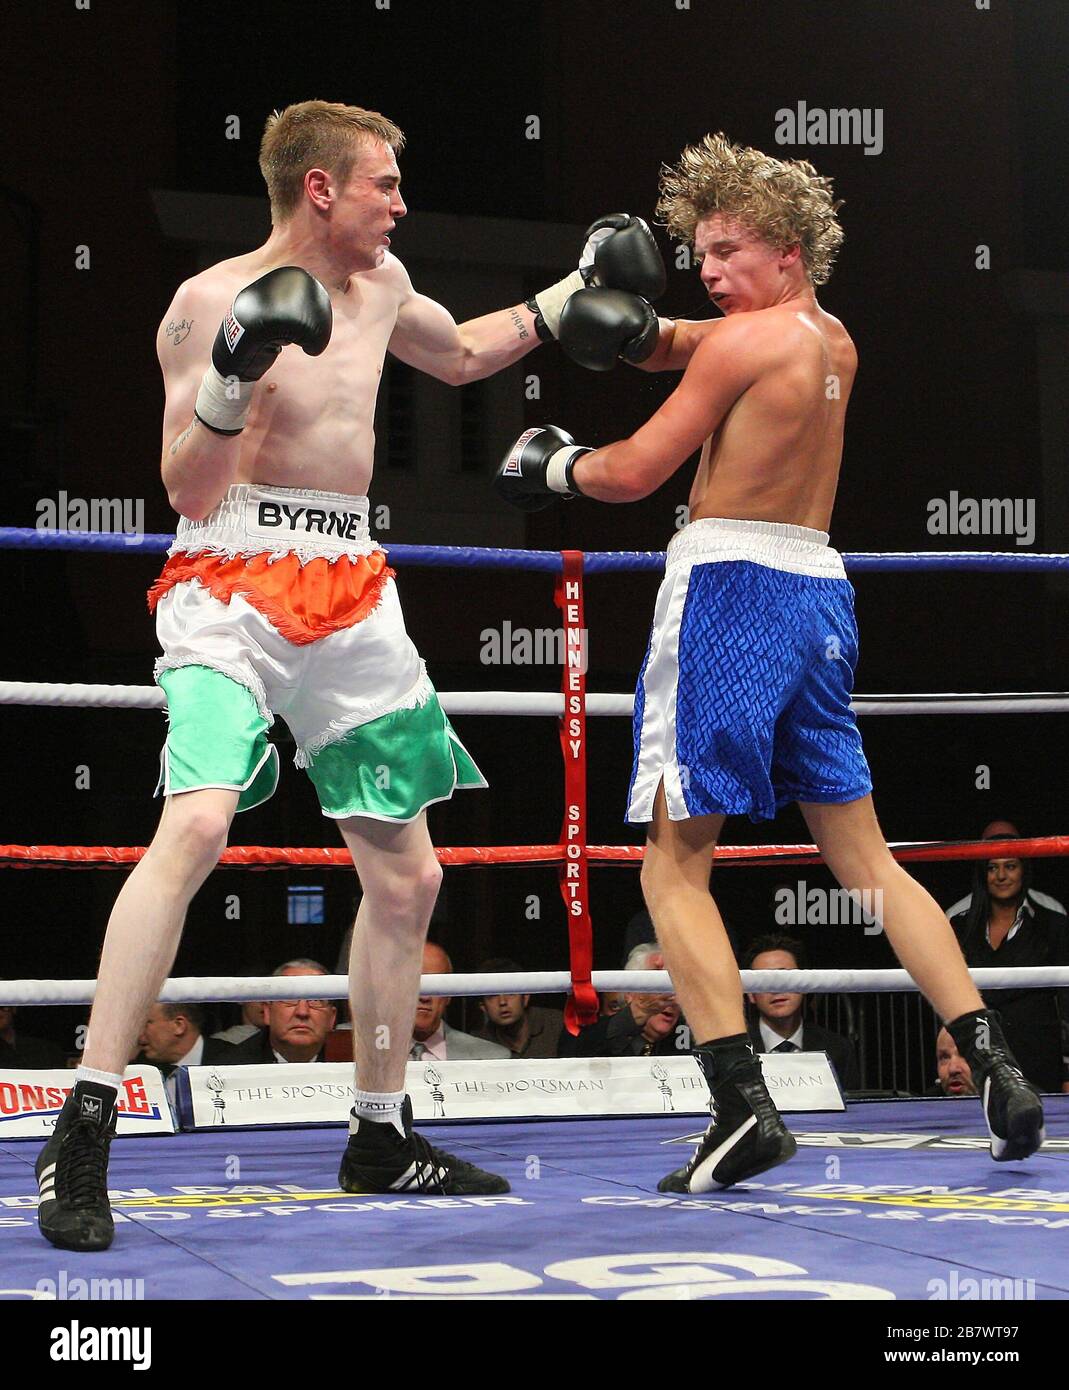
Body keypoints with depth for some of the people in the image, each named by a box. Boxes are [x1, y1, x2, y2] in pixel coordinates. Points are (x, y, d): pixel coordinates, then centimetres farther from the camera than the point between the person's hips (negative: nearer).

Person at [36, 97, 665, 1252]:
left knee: (407, 875, 9)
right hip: (233, 586, -7)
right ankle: (83, 1132, -24)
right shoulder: (213, 300, -8)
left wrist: (572, 294, 29)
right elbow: (187, 492, -12)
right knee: (197, 822, -29)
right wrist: (231, 377, -28)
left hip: (351, 600, 8)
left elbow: (462, 356, 35)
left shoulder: (380, 287, 13)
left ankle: (380, 1137, 24)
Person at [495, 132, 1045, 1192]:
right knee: (861, 853, 13)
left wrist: (550, 463, 12)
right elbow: (687, 347, 21)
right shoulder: (834, 341, 16)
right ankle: (994, 1067, 7)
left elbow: (633, 473, -7)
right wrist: (631, 327, 0)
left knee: (674, 860, -5)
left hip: (731, 582, -8)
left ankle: (742, 1104, -17)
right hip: (819, 589, 8)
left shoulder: (748, 340, -7)